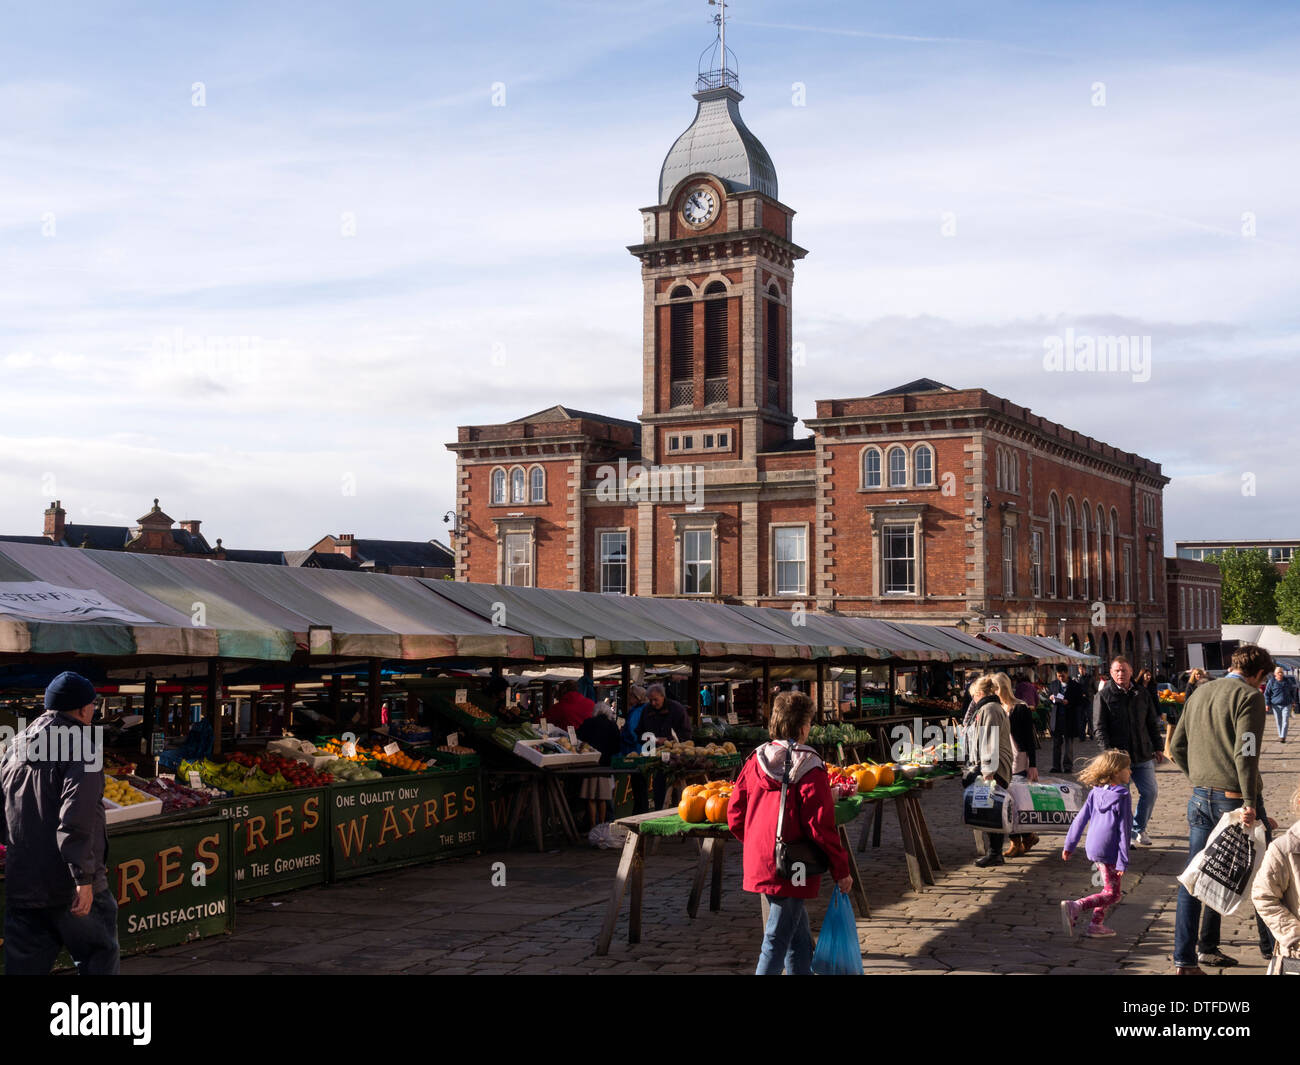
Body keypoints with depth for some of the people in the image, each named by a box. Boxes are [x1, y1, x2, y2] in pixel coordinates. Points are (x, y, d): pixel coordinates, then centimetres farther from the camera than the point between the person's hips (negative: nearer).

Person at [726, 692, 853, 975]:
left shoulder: (756, 761, 3)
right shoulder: (809, 768, -15)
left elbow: (734, 815, 6)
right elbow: (822, 827, -15)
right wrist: (841, 870, -5)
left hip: (759, 864, 6)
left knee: (799, 934, 21)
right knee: (778, 940, 0)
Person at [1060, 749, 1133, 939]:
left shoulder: (1095, 793, 6)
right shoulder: (1123, 797, -13)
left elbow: (1081, 819, 7)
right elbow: (1123, 830, -14)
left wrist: (1069, 845, 14)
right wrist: (1123, 861, -13)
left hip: (1093, 848, 8)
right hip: (1109, 850, -8)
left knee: (1110, 889, 23)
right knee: (1112, 894, -2)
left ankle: (1096, 924, 24)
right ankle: (1074, 907, -18)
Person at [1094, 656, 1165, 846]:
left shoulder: (1142, 694, 10)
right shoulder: (1103, 696, -2)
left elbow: (1152, 723, 17)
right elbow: (1099, 728, -6)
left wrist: (1158, 747, 13)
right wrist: (1109, 750, -17)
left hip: (1143, 755, 4)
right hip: (1118, 757, -4)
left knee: (1150, 791, 5)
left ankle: (1139, 828, 22)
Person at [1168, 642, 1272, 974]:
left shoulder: (1199, 693, 14)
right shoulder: (1249, 696, -9)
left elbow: (1176, 747, 17)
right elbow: (1245, 752, -19)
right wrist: (1250, 802, -19)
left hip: (1201, 797, 6)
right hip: (1233, 798, -6)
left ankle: (1184, 959, 5)